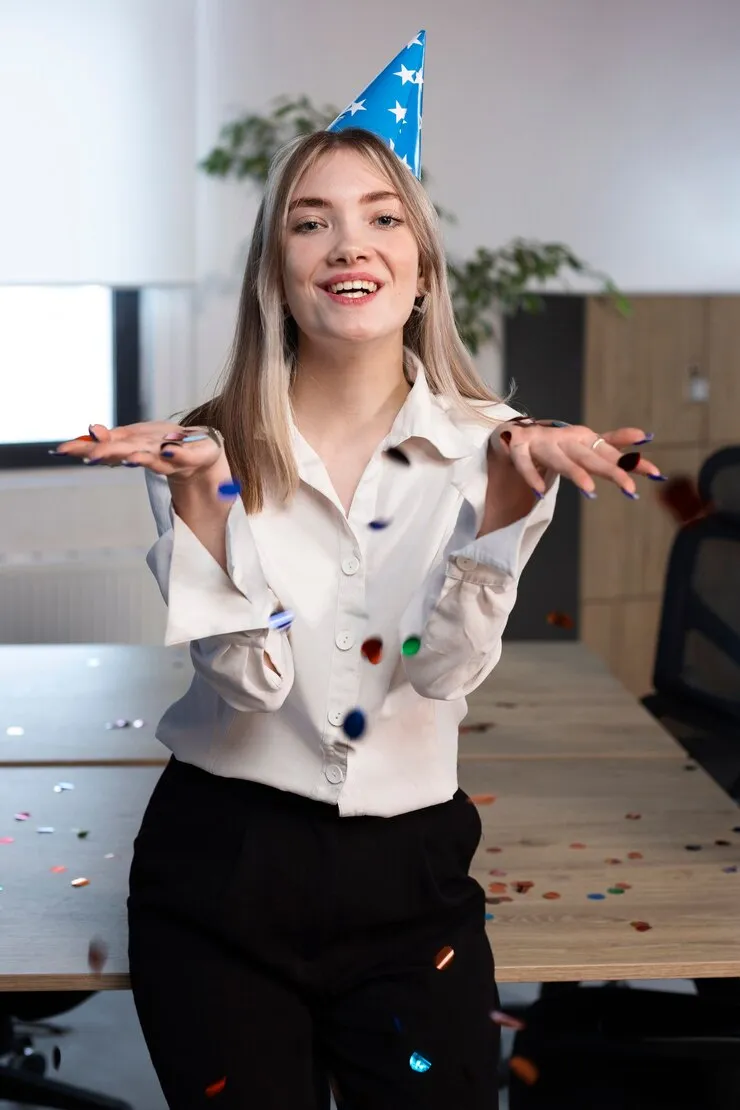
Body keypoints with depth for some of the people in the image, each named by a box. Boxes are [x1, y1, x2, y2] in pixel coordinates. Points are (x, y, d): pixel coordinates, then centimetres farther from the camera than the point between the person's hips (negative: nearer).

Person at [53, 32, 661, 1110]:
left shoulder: (483, 446, -3)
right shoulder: (212, 448, -3)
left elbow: (445, 670, -15)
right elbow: (250, 679, -14)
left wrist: (505, 493, -28)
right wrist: (200, 492, -25)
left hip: (410, 872, 1)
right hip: (220, 862, 0)